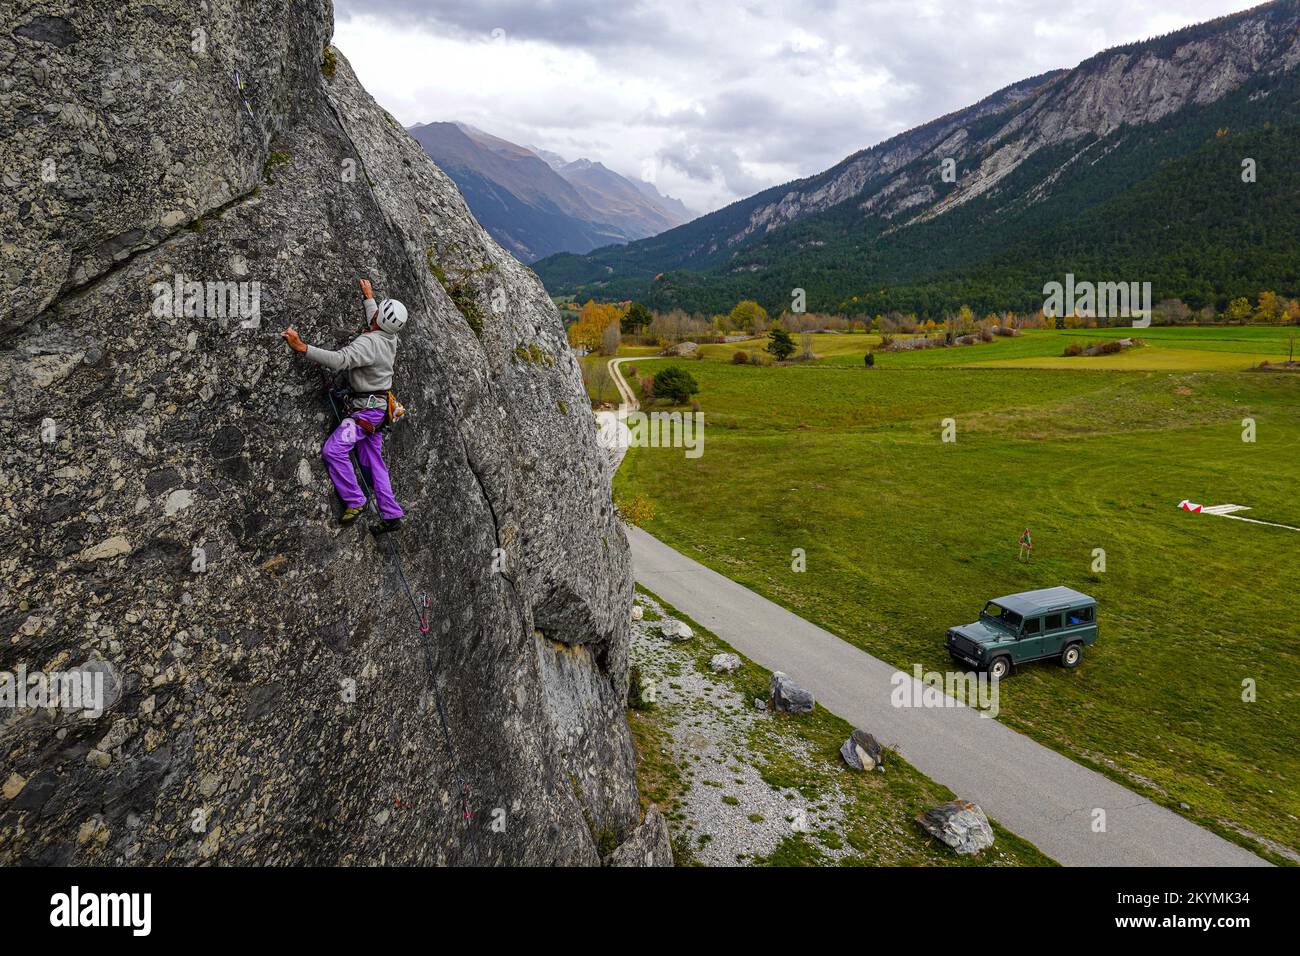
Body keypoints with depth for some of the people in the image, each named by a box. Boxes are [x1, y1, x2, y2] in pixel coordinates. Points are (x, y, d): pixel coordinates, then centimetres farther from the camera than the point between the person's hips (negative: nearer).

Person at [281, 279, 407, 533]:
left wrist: (302, 347, -32)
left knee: (333, 449, -16)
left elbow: (339, 360, -33)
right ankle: (391, 515, 10)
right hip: (378, 407, 10)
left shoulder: (368, 342, -22)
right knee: (373, 462, 10)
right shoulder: (390, 338, 6)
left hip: (366, 407, -9)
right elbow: (375, 322, 30)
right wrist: (369, 297, 42)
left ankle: (355, 501, -10)